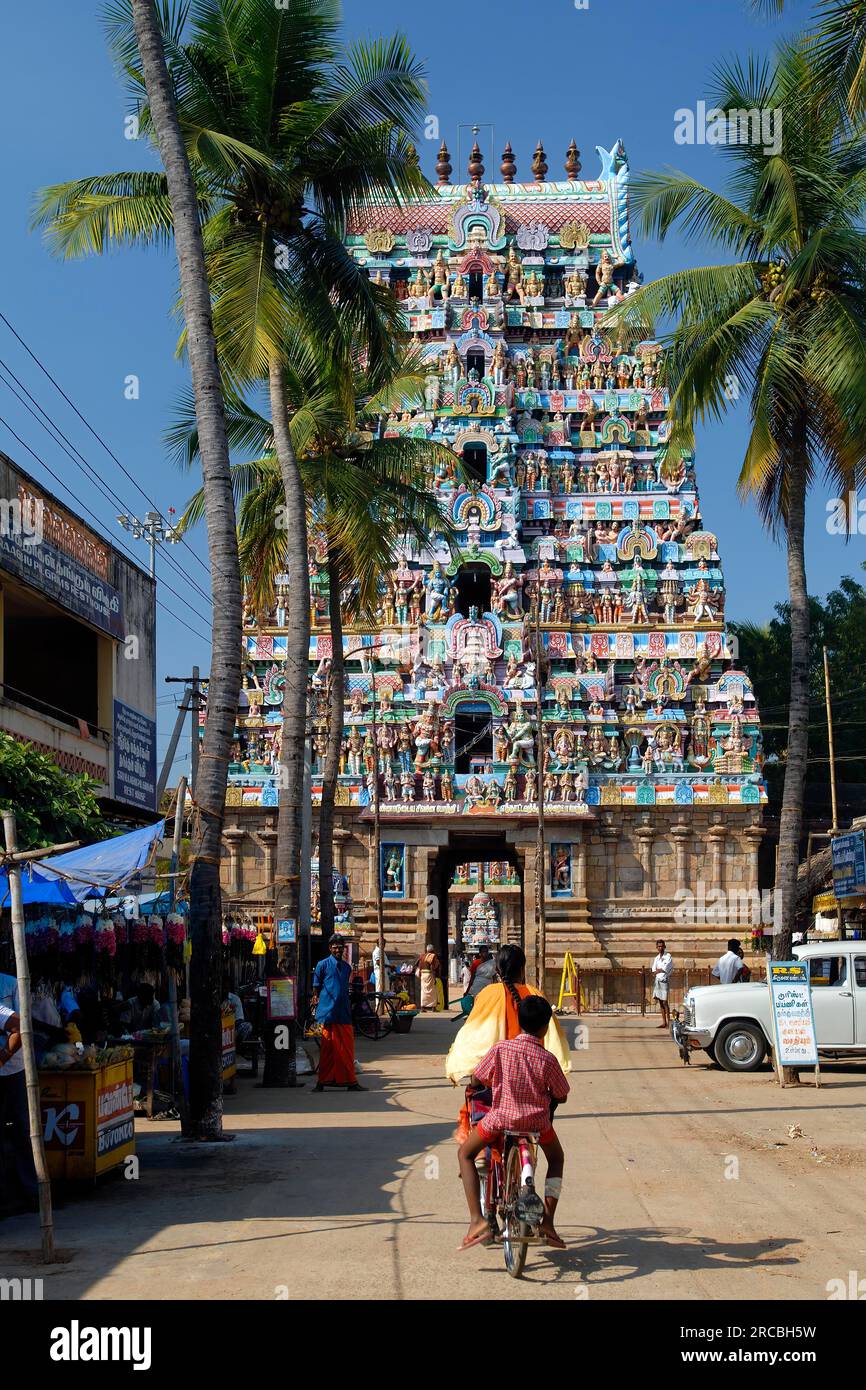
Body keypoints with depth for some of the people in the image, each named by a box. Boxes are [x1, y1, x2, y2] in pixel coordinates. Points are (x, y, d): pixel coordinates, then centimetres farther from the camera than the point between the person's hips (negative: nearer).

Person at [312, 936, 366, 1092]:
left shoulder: (346, 967, 15)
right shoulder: (323, 965, -1)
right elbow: (316, 988, 2)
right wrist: (316, 1001, -5)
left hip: (344, 1014, 5)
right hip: (327, 1013, -5)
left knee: (347, 1048, 4)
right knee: (328, 1048, -2)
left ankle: (350, 1082, 9)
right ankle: (322, 1082, 6)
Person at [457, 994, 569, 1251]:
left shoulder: (500, 1049, -8)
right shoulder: (547, 1058, -8)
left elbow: (477, 1080, 2)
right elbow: (561, 1096, 1)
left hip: (500, 1118, -1)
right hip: (538, 1122, 1)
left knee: (466, 1154, 22)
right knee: (556, 1158, 31)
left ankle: (477, 1220, 5)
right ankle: (547, 1220, 19)